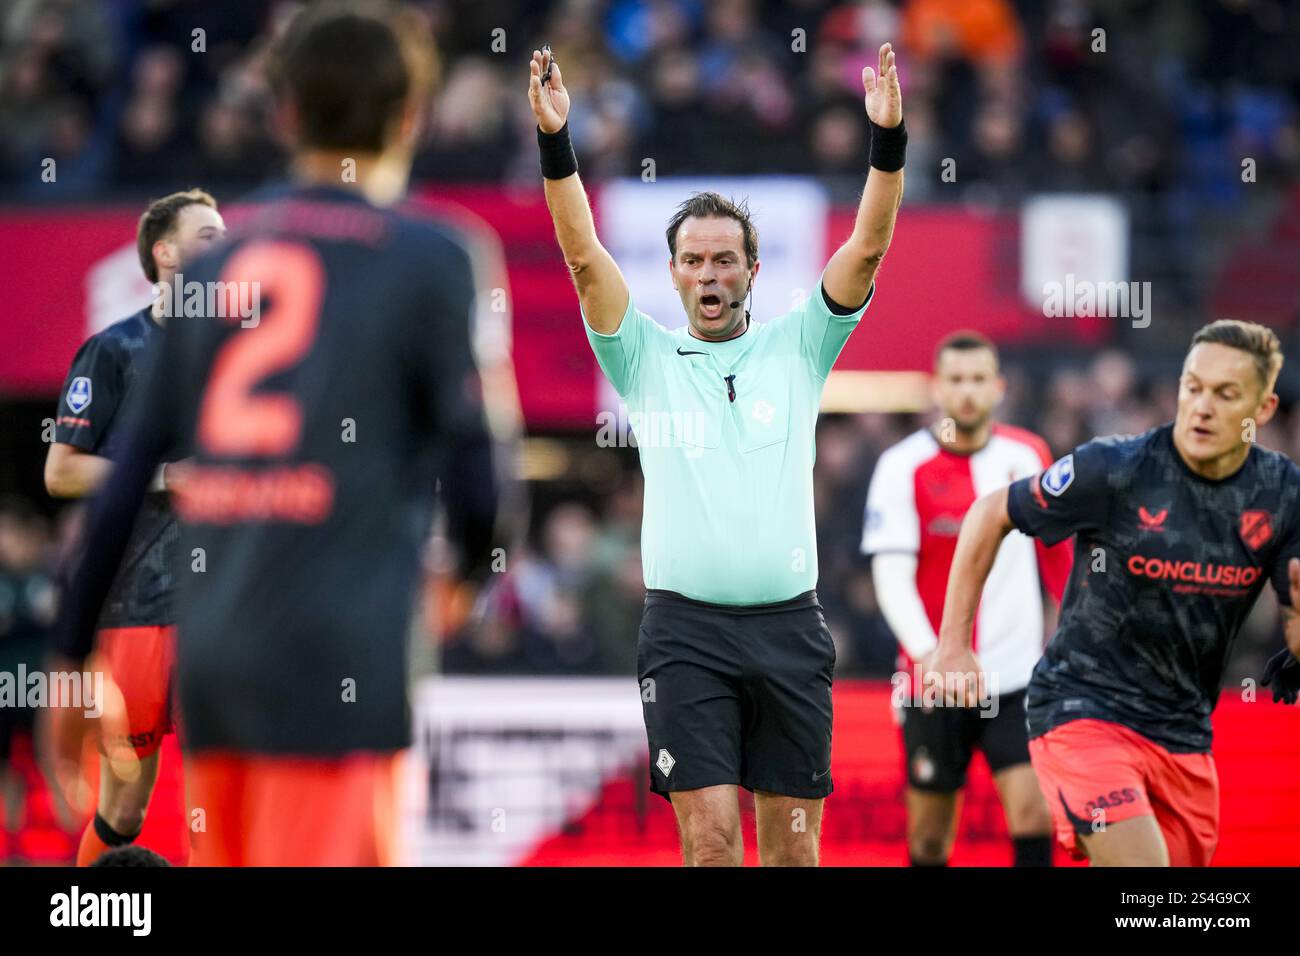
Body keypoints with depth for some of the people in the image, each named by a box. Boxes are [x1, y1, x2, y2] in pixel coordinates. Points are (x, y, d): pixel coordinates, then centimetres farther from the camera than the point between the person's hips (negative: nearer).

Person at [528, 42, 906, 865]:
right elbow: (583, 257, -4)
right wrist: (556, 143, -17)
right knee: (710, 842, -11)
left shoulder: (797, 348, 9)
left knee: (793, 847, 5)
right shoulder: (646, 357, 7)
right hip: (687, 628, -1)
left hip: (789, 626, 1)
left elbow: (868, 247, -1)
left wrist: (888, 140, -14)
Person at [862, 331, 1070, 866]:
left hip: (1018, 677, 2)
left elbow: (1056, 550, 19)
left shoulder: (1028, 456, 4)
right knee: (930, 835, 4)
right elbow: (891, 575, -12)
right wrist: (928, 655, -27)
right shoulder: (904, 466, -5)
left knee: (1033, 812, -13)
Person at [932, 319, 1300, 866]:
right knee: (1142, 881, -23)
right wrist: (953, 646, -3)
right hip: (1084, 711, -5)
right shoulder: (1114, 470, -15)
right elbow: (989, 516, -2)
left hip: (1183, 733, 6)